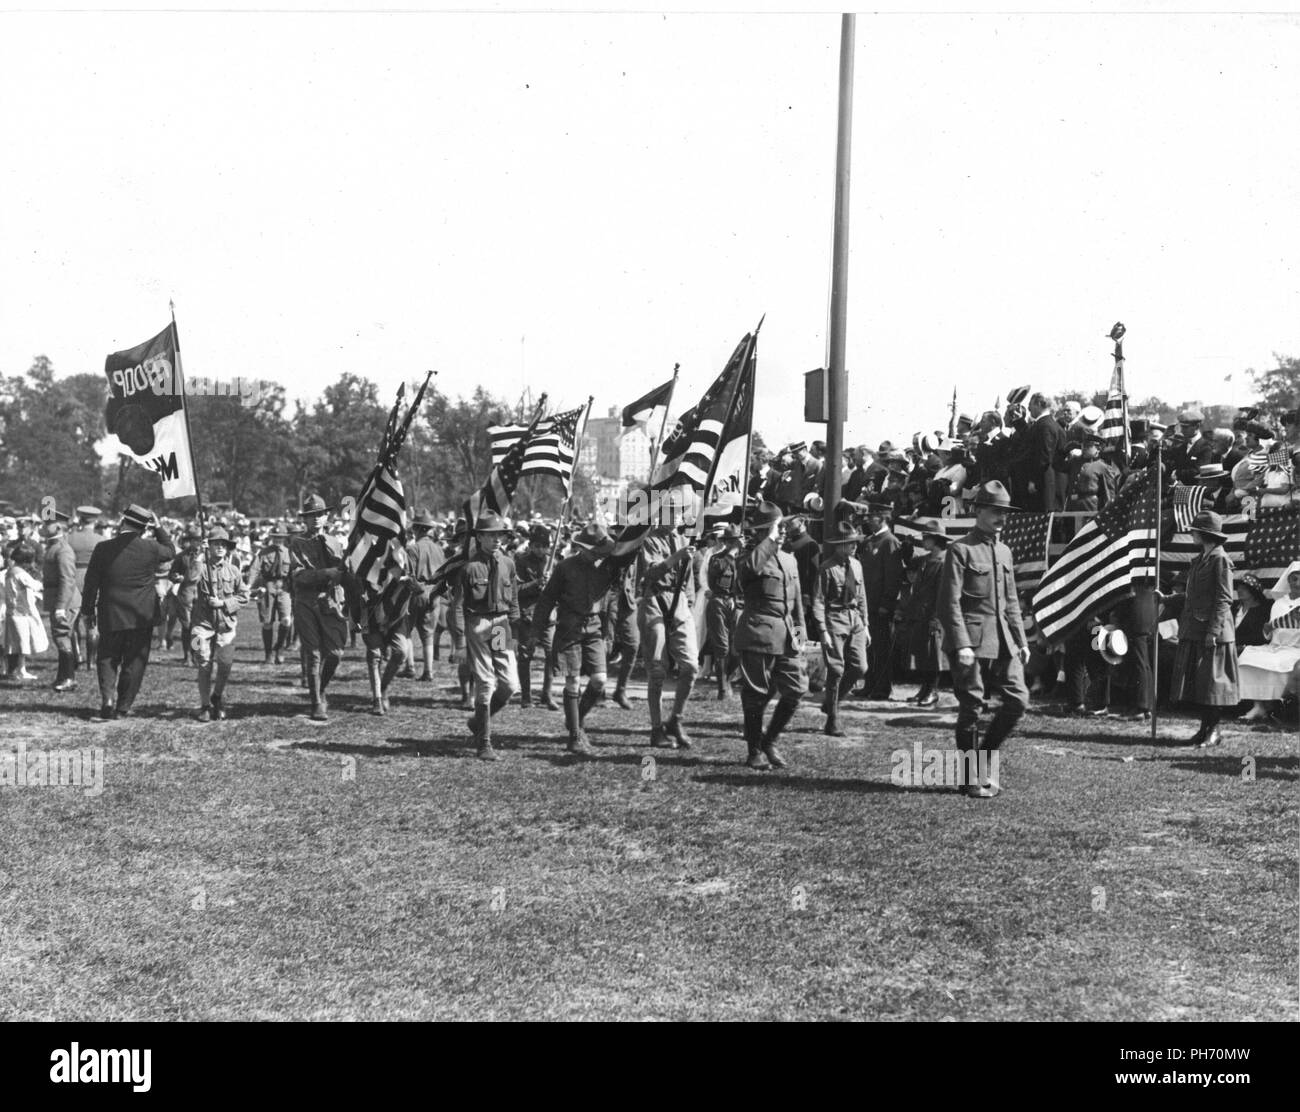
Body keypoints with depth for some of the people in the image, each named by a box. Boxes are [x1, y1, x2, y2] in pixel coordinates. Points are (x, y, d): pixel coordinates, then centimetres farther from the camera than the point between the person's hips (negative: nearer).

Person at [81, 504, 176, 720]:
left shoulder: (103, 548, -7)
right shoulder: (151, 548, -8)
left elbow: (91, 583, -1)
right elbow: (171, 551, 15)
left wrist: (89, 610, 9)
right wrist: (159, 528, 15)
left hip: (110, 615, 0)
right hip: (142, 616, 0)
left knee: (107, 659, 13)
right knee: (134, 662, 10)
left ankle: (108, 701, -5)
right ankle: (123, 708, 12)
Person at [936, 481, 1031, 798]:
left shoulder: (1004, 551, 16)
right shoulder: (960, 549, -7)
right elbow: (950, 602, -12)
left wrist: (1021, 640, 13)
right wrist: (961, 645, -19)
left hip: (1002, 641, 7)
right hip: (972, 641, -7)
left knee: (1018, 698, -1)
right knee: (971, 708, 0)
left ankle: (985, 755, 18)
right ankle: (971, 777, 11)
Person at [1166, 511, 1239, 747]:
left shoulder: (1220, 559, -11)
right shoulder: (1201, 558, 16)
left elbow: (1224, 599, -15)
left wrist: (1213, 631, -20)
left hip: (1213, 631, -9)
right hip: (1194, 630, 9)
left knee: (1211, 680, -3)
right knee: (1197, 680, 9)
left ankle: (1214, 731, 4)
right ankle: (1205, 728, 17)